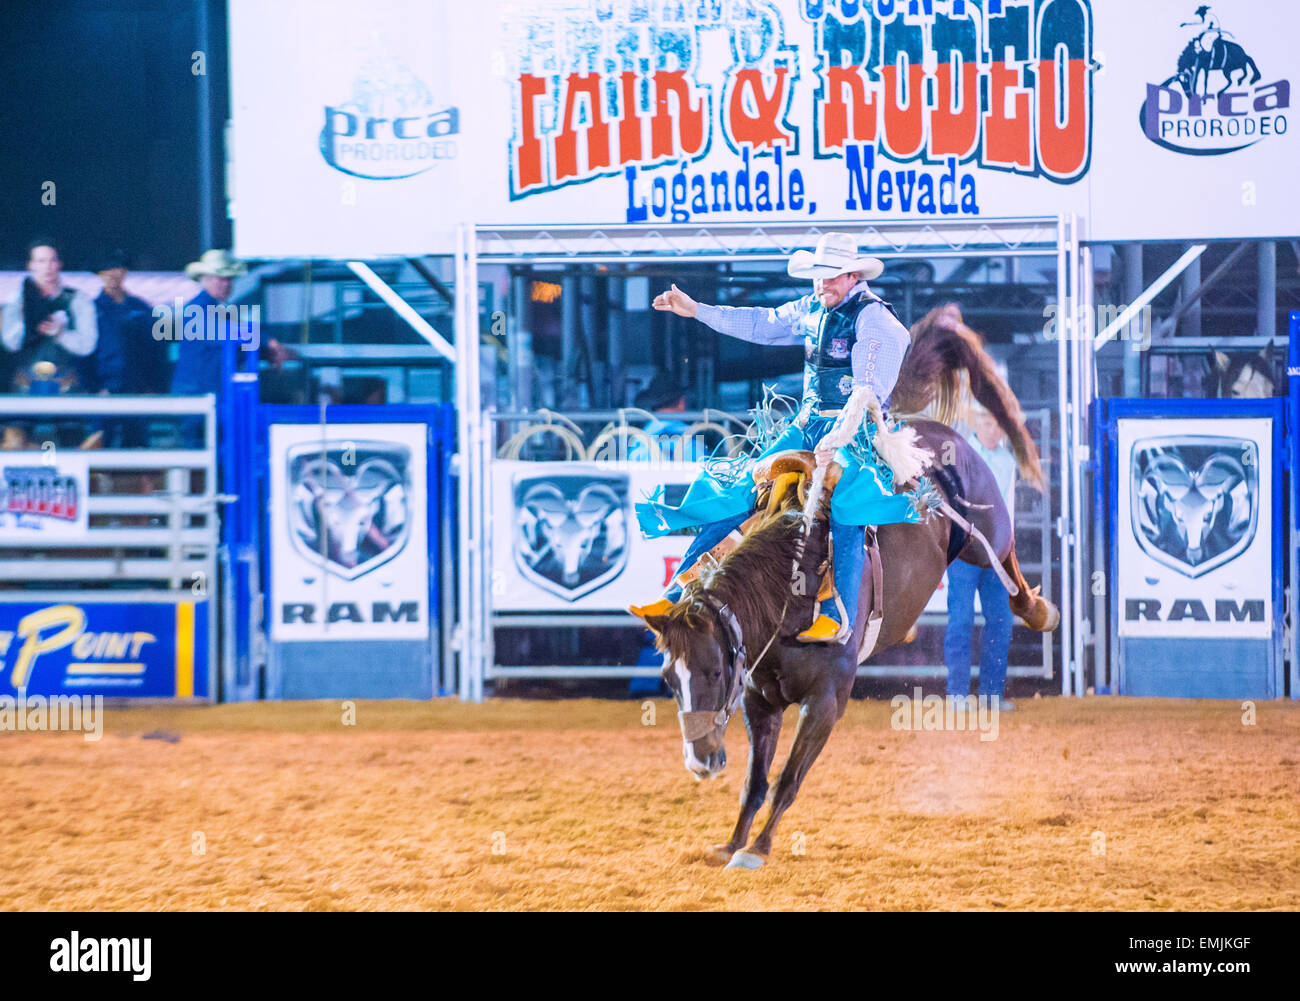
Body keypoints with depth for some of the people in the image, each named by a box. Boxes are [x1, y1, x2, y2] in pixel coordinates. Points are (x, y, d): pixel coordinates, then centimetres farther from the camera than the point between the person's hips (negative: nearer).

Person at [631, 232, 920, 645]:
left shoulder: (873, 317, -12)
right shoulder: (813, 309, 13)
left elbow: (870, 388, -23)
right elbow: (763, 324, 28)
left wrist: (841, 436, -38)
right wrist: (696, 310, 27)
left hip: (857, 429, -8)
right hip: (807, 426, 8)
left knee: (845, 505, -34)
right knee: (738, 493, -2)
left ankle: (838, 617, -42)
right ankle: (678, 592, -3)